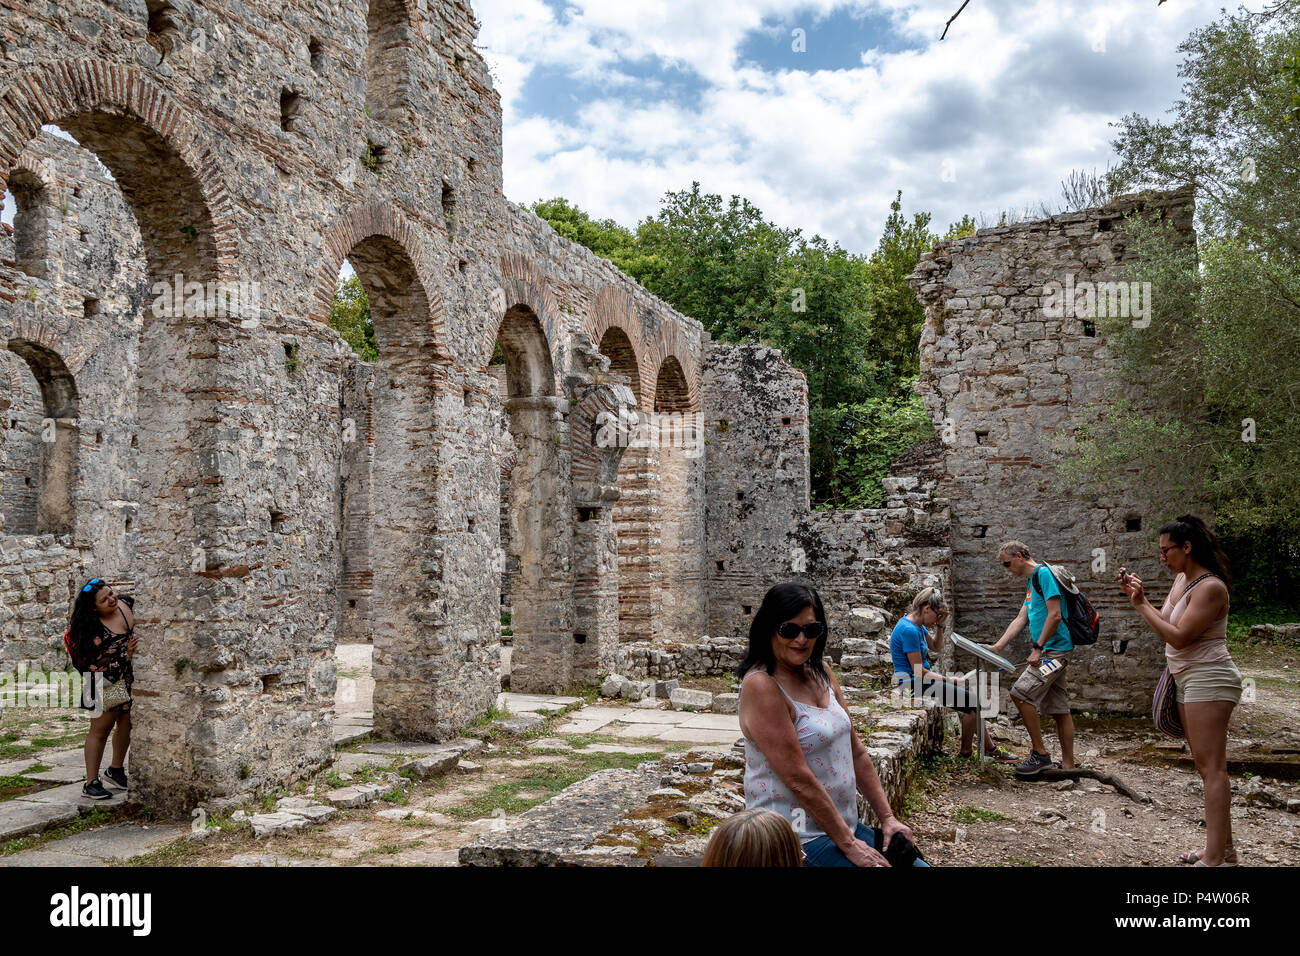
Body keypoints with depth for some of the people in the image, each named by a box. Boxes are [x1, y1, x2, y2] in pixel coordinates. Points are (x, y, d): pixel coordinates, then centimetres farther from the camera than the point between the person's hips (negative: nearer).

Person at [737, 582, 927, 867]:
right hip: (796, 841, -8)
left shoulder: (821, 673, 8)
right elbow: (798, 779, -21)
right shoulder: (761, 686, -18)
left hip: (846, 826, 8)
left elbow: (856, 752, 11)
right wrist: (848, 845, -17)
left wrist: (887, 818, 7)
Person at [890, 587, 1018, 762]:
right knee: (972, 702, -8)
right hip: (913, 684, -10)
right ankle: (965, 751, 8)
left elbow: (937, 647, 21)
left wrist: (939, 625, 5)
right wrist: (947, 680, -10)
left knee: (971, 701, 7)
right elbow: (919, 672, -21)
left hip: (921, 681, 10)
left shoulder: (917, 625, 9)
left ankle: (990, 749, 13)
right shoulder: (909, 630, -22)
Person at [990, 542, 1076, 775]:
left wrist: (1038, 648, -18)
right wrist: (998, 646, 10)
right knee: (1059, 709, 9)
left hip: (1054, 649, -10)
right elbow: (1021, 619, 18)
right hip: (1052, 652, 10)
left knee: (1020, 694, -12)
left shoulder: (1044, 574, -12)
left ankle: (1040, 753, -6)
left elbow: (1055, 615, -19)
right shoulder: (1033, 582, 19)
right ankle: (1068, 764, 12)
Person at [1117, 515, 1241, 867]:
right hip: (1188, 680, 10)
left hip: (1208, 679, -10)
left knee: (1210, 766, -11)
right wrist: (1139, 597, 6)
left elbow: (1178, 637, -22)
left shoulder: (1210, 587, -18)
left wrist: (1141, 605, -16)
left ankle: (1214, 858, -12)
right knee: (1205, 766, 13)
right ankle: (1224, 849, 21)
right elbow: (1168, 625, 15)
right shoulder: (1182, 579, 11)